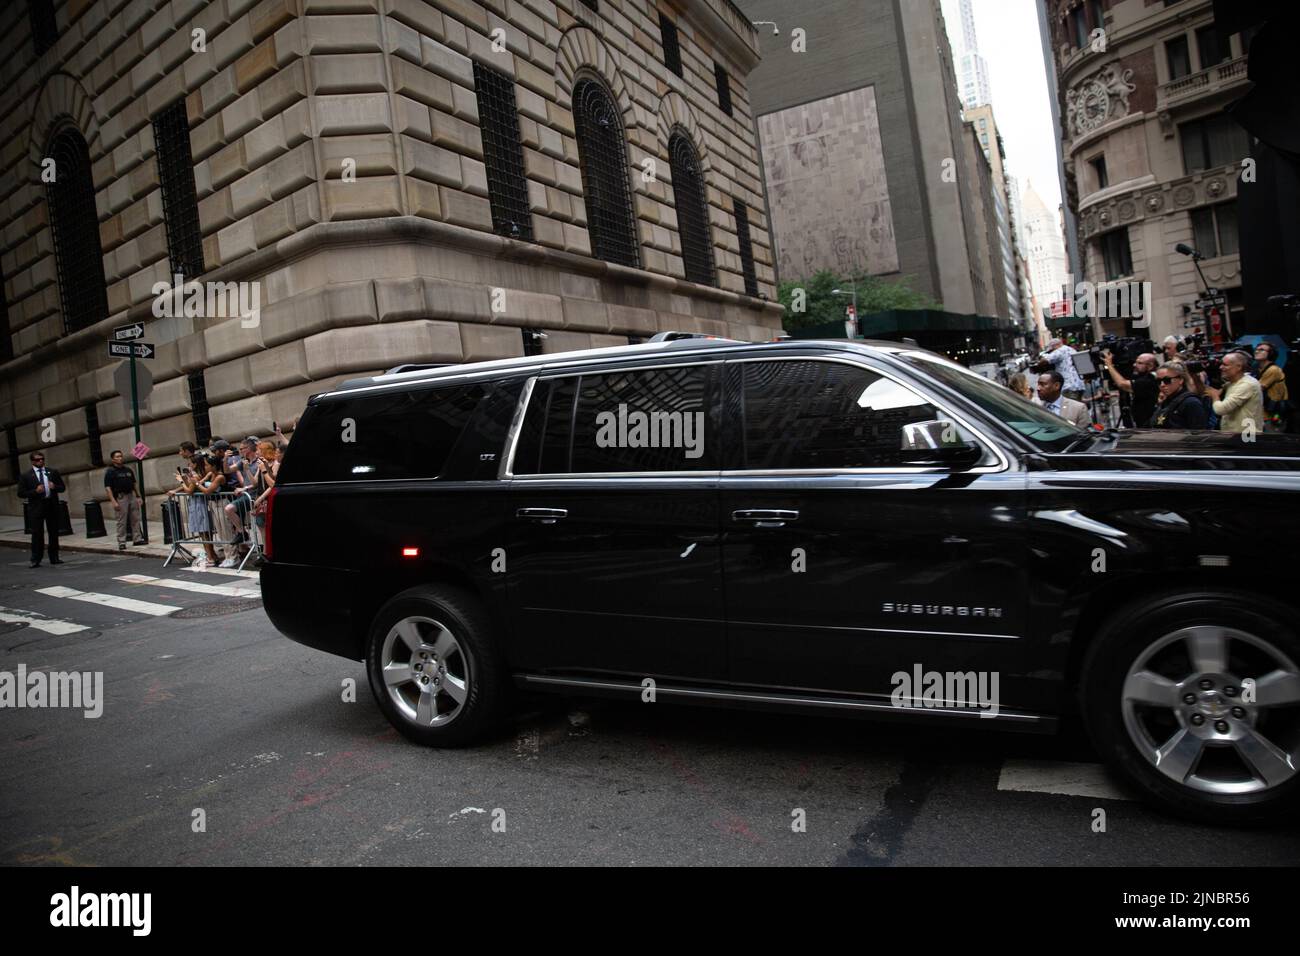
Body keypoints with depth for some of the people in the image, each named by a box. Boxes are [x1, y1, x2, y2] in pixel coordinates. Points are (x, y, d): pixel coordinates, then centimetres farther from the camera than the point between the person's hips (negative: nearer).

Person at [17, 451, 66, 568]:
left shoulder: (53, 472, 10)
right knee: (37, 534, -3)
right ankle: (36, 560, 2)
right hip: (36, 508, -3)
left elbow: (62, 488, 12)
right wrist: (35, 491, -17)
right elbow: (21, 493, -2)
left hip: (52, 505, 3)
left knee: (54, 533, 7)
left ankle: (54, 558, 15)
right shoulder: (25, 476, 1)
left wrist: (54, 487, -9)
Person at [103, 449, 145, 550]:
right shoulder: (110, 472, -4)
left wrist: (138, 497, 13)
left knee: (135, 519, 7)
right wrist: (113, 501, -17)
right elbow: (108, 487, -9)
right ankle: (121, 543, 3)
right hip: (120, 497, -5)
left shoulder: (128, 470, 14)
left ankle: (137, 539, 14)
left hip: (132, 496, 6)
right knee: (121, 521, -2)